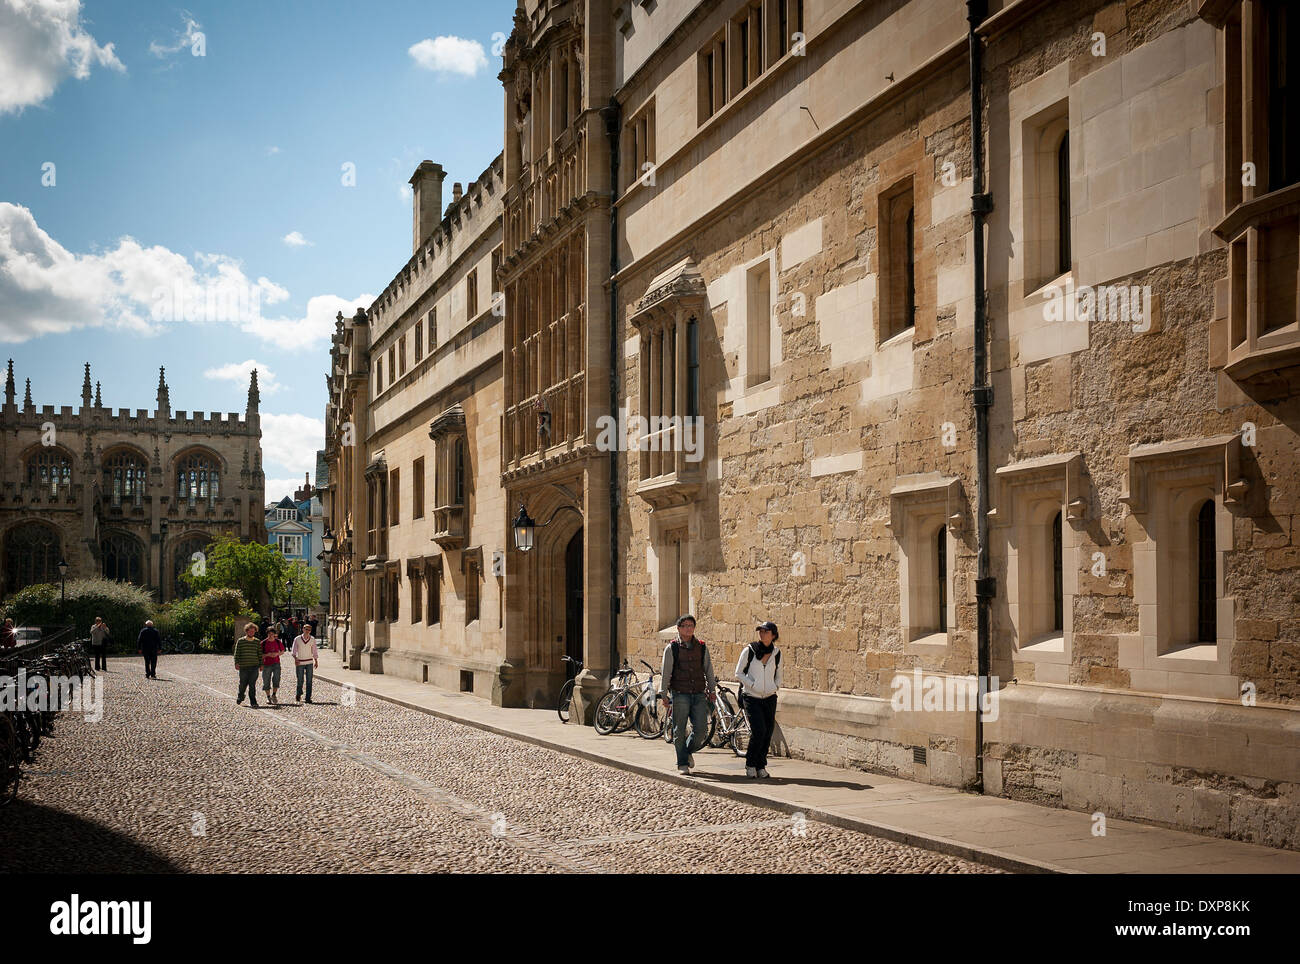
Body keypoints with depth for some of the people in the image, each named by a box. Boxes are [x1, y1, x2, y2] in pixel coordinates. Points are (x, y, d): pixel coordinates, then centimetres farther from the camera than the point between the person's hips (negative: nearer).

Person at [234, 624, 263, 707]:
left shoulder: (257, 642, 8)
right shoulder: (240, 641, 2)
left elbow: (260, 654, 12)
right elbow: (237, 653, 1)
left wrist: (261, 664, 8)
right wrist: (236, 663, -10)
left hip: (254, 666, 1)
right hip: (243, 666, -1)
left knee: (252, 685, -5)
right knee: (243, 684, 8)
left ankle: (253, 702, -2)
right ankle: (240, 696, 37)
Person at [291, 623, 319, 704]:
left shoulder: (312, 640, 6)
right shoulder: (297, 639, 0)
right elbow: (294, 650, -2)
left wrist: (316, 661, 11)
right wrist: (295, 658, -17)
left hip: (309, 663, 2)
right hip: (300, 662, -1)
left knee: (309, 681, -2)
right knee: (300, 680, 1)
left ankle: (308, 698, 3)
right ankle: (298, 695, 22)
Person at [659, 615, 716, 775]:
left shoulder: (702, 647, 10)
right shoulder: (671, 648, 1)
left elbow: (708, 669, 14)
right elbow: (666, 672, -1)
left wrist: (712, 689, 8)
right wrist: (664, 694, -5)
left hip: (699, 694, 2)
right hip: (680, 694, -2)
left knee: (701, 730, -2)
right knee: (679, 731, 0)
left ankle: (689, 751, 25)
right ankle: (682, 764, 10)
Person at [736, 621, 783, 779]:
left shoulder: (776, 653, 5)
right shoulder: (749, 651, -5)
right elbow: (738, 673, 0)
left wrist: (775, 687, -1)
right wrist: (753, 685, -12)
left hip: (769, 699, 3)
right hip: (751, 698, -3)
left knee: (768, 733, 2)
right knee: (758, 731, -16)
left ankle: (761, 766, 17)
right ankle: (750, 765, 1)